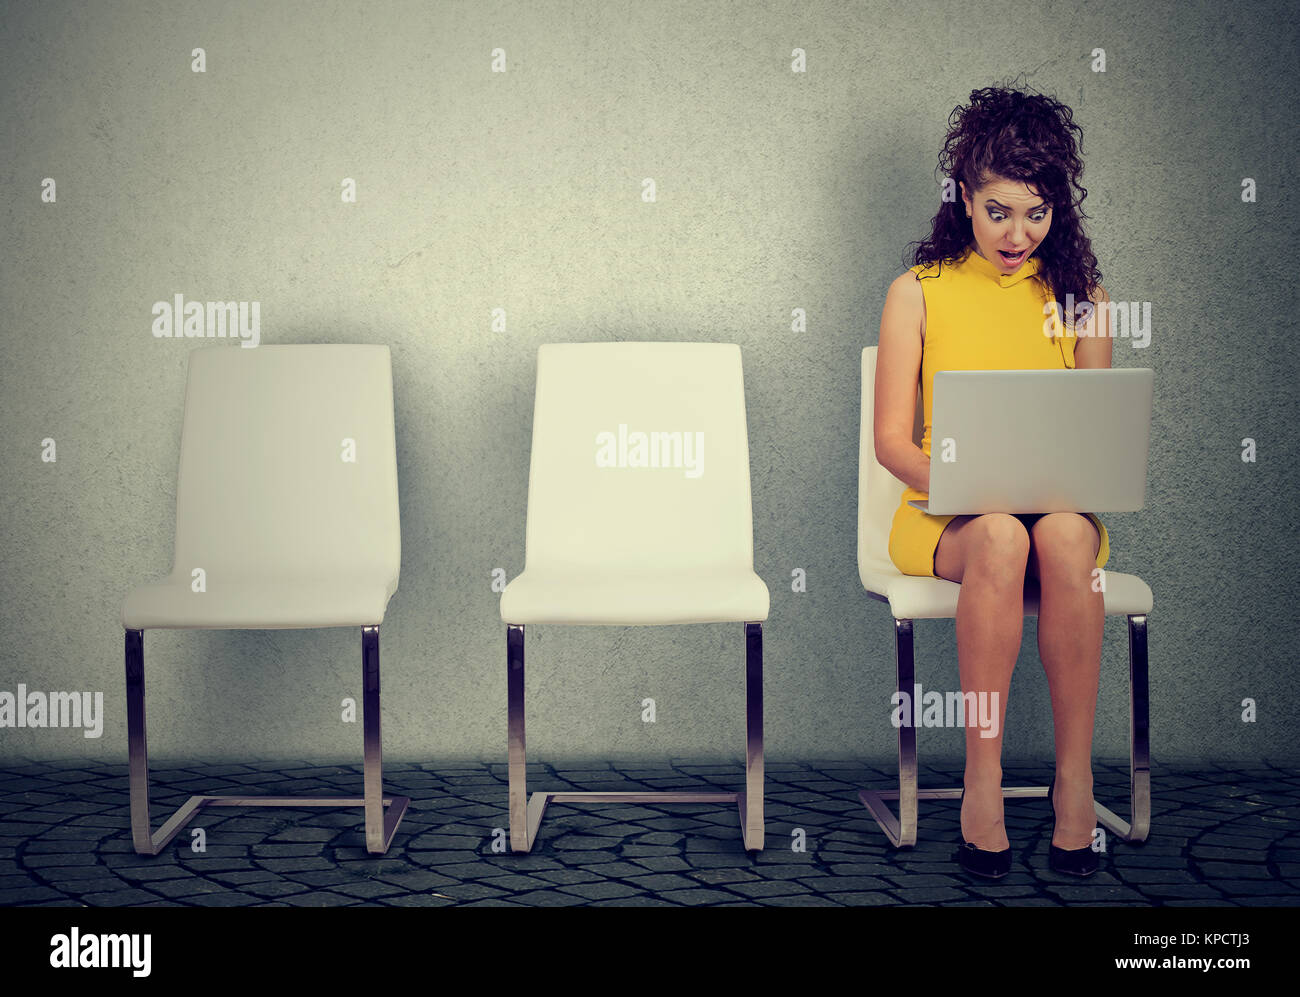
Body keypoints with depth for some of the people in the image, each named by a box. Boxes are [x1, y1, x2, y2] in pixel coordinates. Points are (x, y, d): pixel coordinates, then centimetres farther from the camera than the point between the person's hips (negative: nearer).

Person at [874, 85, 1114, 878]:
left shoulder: (1079, 296, 11)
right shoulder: (919, 293, 5)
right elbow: (891, 438, 0)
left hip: (1059, 509, 2)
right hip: (945, 516, -1)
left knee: (1065, 538, -35)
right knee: (1001, 539, -37)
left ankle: (1076, 775, -27)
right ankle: (983, 776, -29)